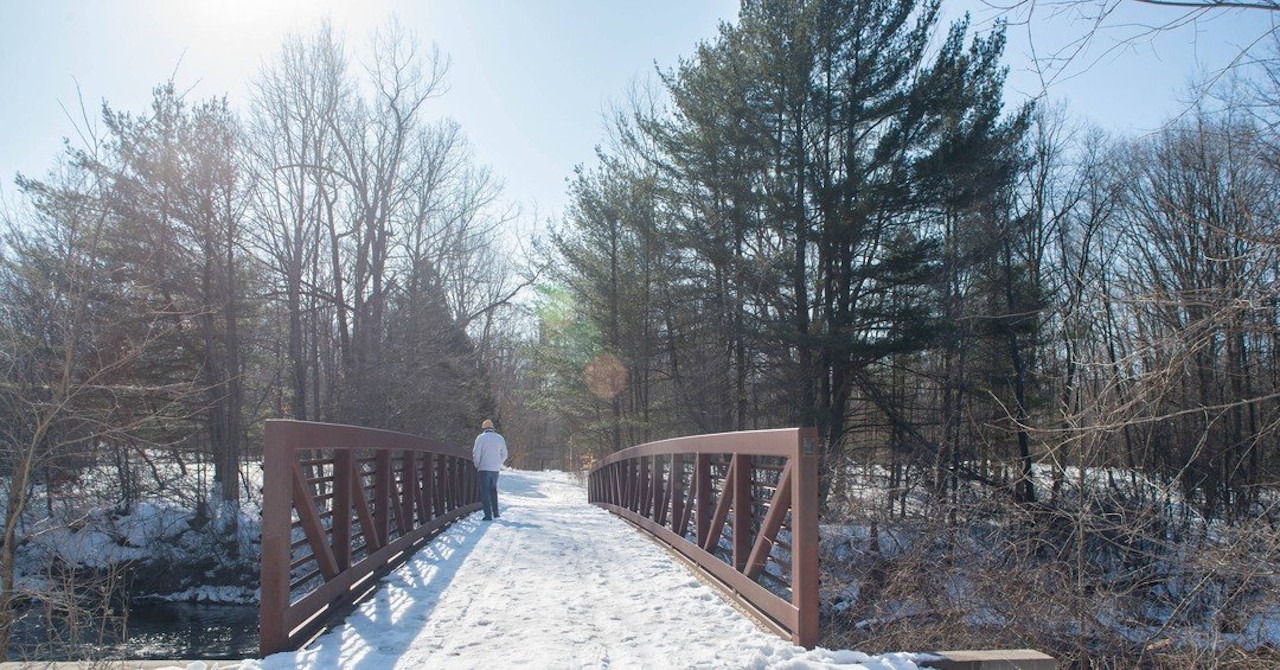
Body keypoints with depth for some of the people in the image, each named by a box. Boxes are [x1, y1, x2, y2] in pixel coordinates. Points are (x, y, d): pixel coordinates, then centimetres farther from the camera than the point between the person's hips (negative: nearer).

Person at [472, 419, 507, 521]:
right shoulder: (500, 438, 7)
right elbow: (504, 455, 9)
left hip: (484, 468, -4)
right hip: (496, 469, 4)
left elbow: (476, 454, -10)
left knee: (485, 492, 0)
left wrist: (477, 465, 5)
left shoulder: (481, 437, -6)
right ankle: (495, 513, 22)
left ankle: (488, 515, -5)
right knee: (493, 490, 21)